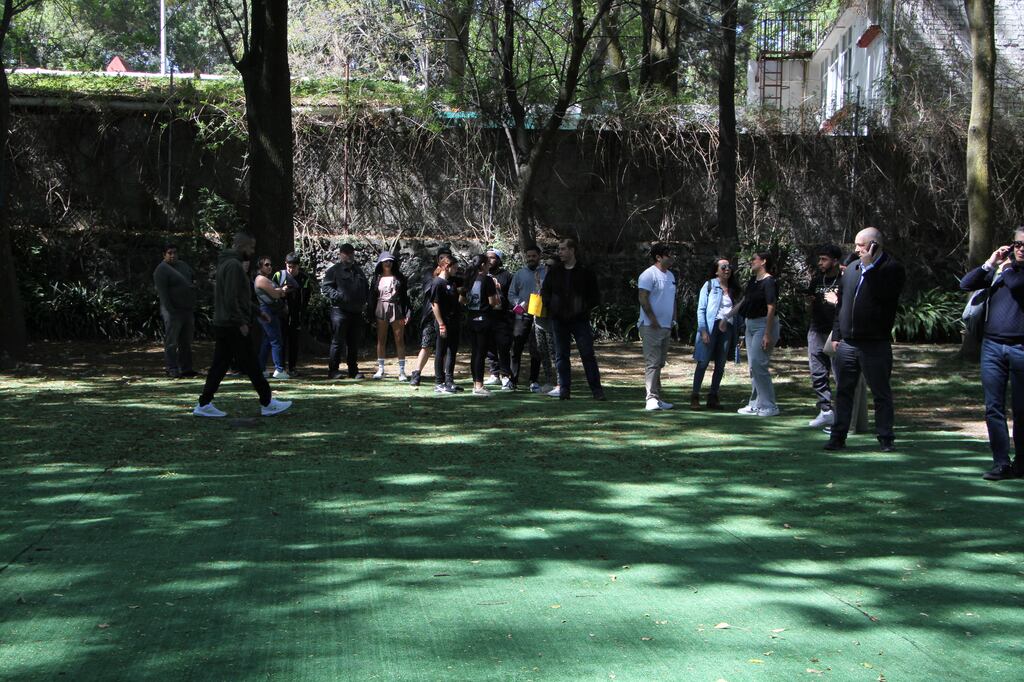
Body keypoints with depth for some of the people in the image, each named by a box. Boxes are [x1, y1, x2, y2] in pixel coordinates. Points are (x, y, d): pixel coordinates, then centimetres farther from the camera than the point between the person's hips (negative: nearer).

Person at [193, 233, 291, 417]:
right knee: (250, 366, -3)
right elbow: (231, 298, -23)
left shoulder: (226, 263, 18)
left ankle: (204, 405, 9)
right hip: (233, 326, -10)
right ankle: (267, 404, 4)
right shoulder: (234, 265, -15)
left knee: (220, 365, 10)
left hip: (222, 325, 10)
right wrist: (241, 322, -20)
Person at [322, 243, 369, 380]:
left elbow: (366, 288, 29)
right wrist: (338, 296, -21)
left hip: (357, 312, 6)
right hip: (340, 311, -6)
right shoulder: (334, 270, 0)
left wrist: (364, 302, 14)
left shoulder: (358, 270, 20)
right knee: (338, 341, -5)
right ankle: (333, 370, -1)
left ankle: (353, 370, 16)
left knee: (354, 342, 9)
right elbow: (325, 287, -7)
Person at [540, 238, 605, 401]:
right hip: (559, 320, 4)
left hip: (580, 320, -3)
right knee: (561, 355, 5)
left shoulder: (586, 273, 1)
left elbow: (595, 297, 4)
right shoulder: (554, 272, 10)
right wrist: (550, 307, 0)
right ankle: (564, 389, 11)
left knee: (587, 354, -5)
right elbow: (544, 293, 17)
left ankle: (597, 389, 0)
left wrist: (584, 307, -11)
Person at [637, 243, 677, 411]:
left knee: (659, 364, 12)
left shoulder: (670, 275, 17)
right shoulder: (649, 274, -11)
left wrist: (674, 320, 15)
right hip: (652, 327, -9)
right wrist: (653, 319, -19)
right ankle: (651, 398, -15)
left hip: (666, 326, 9)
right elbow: (643, 298, -17)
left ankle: (657, 398, 17)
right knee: (652, 363, -12)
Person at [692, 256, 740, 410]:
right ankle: (695, 396, -1)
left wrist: (737, 333, 9)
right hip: (711, 327, -4)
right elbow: (701, 309, -3)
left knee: (720, 365, 5)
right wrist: (703, 330, -13)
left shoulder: (734, 289, 15)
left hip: (727, 328, 5)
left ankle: (713, 397, 12)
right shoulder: (709, 286, 1)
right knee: (703, 362, -5)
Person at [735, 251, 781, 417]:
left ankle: (769, 406, -5)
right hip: (751, 325, 10)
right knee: (753, 365, 12)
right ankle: (755, 404, 20)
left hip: (764, 324, -10)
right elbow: (744, 302, 21)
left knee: (758, 363, -12)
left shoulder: (769, 282, -15)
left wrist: (767, 334, -25)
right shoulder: (753, 281, 12)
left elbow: (771, 309, -21)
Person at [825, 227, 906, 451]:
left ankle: (886, 438, 10)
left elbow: (882, 294, -23)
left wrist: (869, 266, -18)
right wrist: (836, 334, 13)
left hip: (875, 345, -6)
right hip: (847, 343, 6)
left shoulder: (892, 268, -5)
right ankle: (838, 437, 14)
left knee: (881, 393, 2)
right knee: (844, 392, 8)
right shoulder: (851, 269, 14)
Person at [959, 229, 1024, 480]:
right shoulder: (999, 269, 13)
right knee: (993, 408, -1)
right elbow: (965, 284, 7)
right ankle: (1001, 463, 2)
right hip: (993, 345, 3)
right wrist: (990, 264, -1)